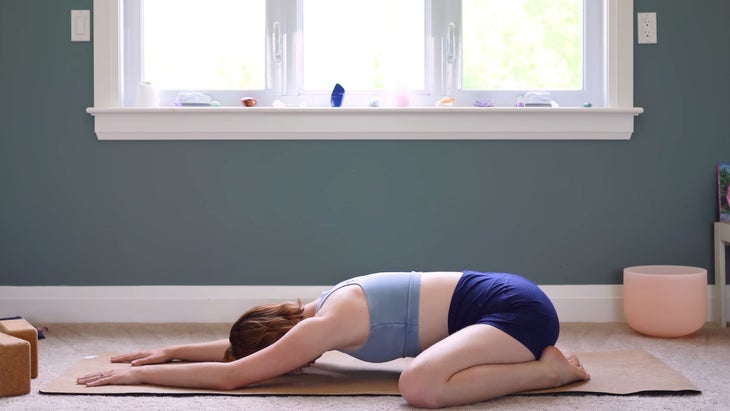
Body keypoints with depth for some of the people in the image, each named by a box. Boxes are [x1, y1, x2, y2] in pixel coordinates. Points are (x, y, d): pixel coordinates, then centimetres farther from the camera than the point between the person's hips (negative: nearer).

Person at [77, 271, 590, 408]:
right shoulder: (325, 308, 12)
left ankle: (551, 369, -13)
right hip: (501, 294, 10)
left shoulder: (325, 326, -15)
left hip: (515, 307, -10)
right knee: (425, 366, 33)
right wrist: (171, 351, 23)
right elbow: (241, 346, 26)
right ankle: (536, 358, 17)